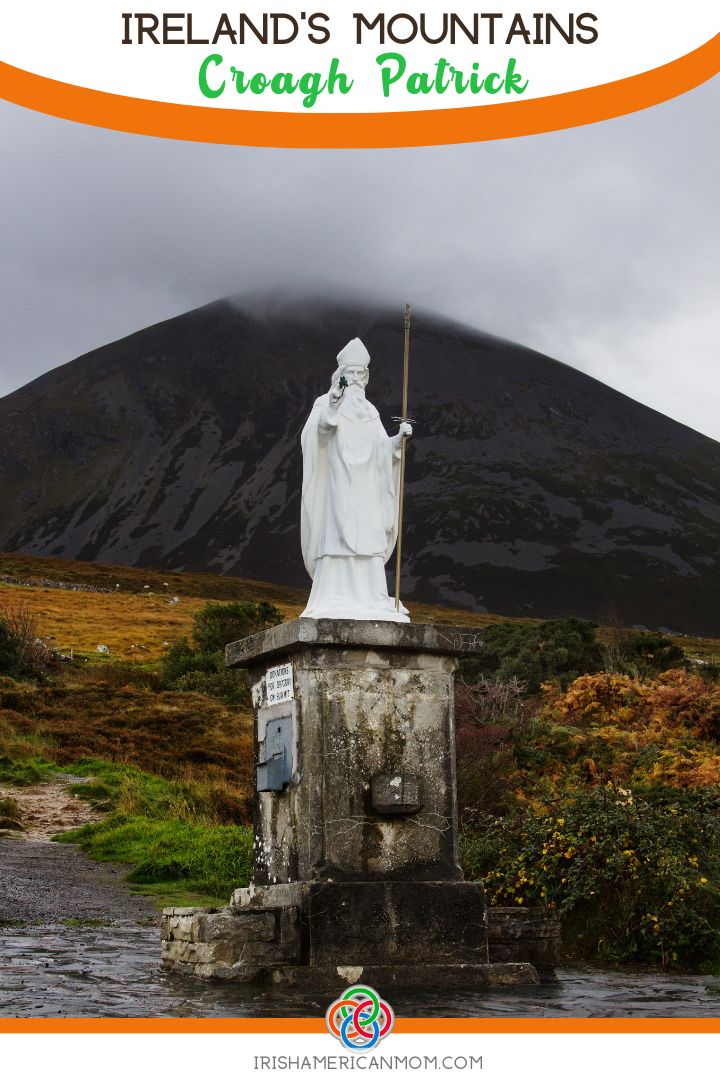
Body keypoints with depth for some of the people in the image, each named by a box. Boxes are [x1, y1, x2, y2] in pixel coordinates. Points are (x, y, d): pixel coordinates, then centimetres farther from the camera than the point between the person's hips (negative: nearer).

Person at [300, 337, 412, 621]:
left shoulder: (370, 412, 19)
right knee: (337, 541, -10)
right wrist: (332, 408, -32)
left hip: (366, 489, 5)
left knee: (369, 542, -2)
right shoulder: (326, 403, 4)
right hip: (337, 484, -5)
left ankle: (369, 602, -2)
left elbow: (382, 449, 9)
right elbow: (319, 430, -15)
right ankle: (335, 601, -11)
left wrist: (398, 438, -10)